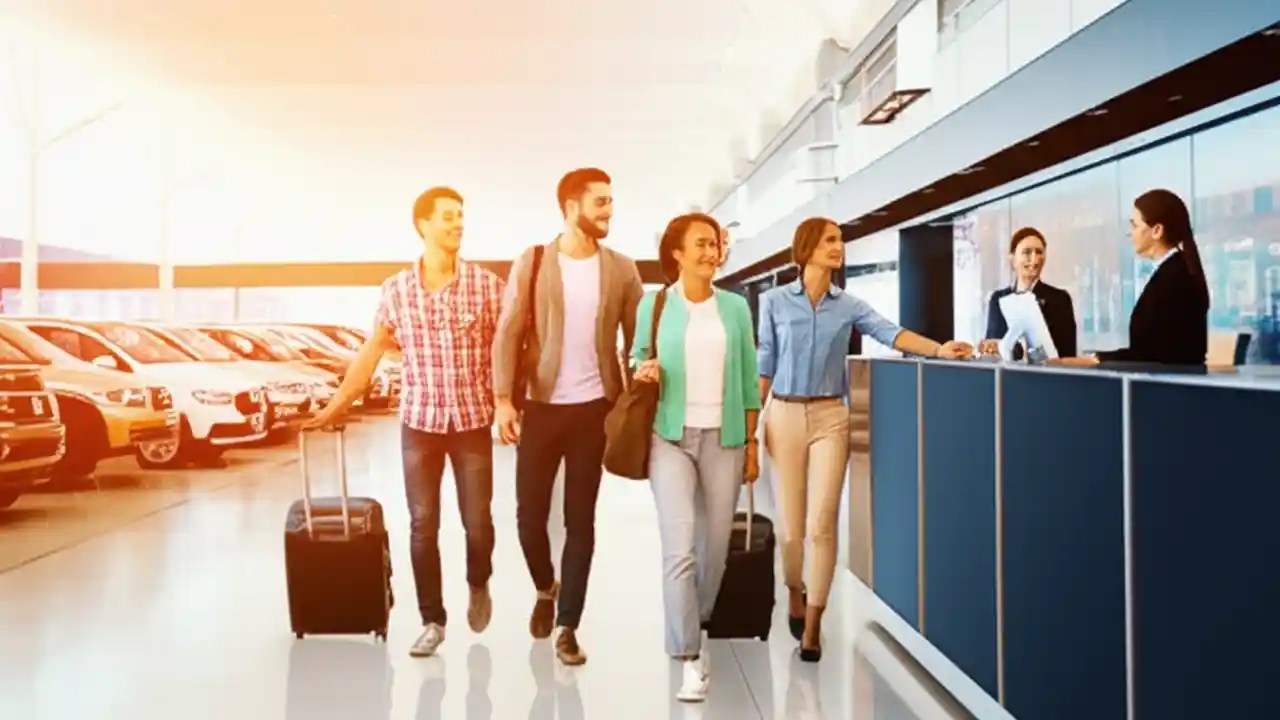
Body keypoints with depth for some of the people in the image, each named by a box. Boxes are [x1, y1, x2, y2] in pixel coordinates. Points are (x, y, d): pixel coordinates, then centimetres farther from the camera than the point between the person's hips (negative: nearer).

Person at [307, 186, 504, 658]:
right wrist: (337, 405, 3)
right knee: (423, 525, 3)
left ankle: (478, 585, 35)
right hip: (419, 421, 1)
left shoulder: (487, 285, -4)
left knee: (478, 522, 3)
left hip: (473, 421, -1)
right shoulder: (396, 288, 0)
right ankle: (432, 620, 16)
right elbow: (371, 352, 6)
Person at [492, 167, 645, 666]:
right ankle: (545, 590, 33)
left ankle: (568, 626, 15)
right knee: (530, 514, 3)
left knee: (581, 520, 5)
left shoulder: (621, 269, 3)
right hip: (541, 407, 0)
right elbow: (508, 334, -3)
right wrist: (503, 398, -12)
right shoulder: (531, 264, -1)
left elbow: (638, 340, 4)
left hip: (594, 408, 1)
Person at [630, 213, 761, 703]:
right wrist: (642, 373, -14)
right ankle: (690, 659, -5)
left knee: (715, 544, 9)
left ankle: (698, 625, 33)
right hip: (671, 437, -2)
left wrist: (751, 443, 6)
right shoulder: (654, 304, 0)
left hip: (724, 438, 2)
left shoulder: (735, 307, 6)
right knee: (679, 548, -11)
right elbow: (636, 360, 10)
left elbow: (748, 379, 8)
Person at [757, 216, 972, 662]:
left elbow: (889, 332, -11)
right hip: (785, 415, -1)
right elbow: (764, 364, 3)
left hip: (830, 416, 1)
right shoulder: (775, 302, 1)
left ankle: (813, 623, 6)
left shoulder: (848, 306, 4)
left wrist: (939, 349, -27)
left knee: (822, 523, -5)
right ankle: (795, 593, 35)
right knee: (792, 524, 5)